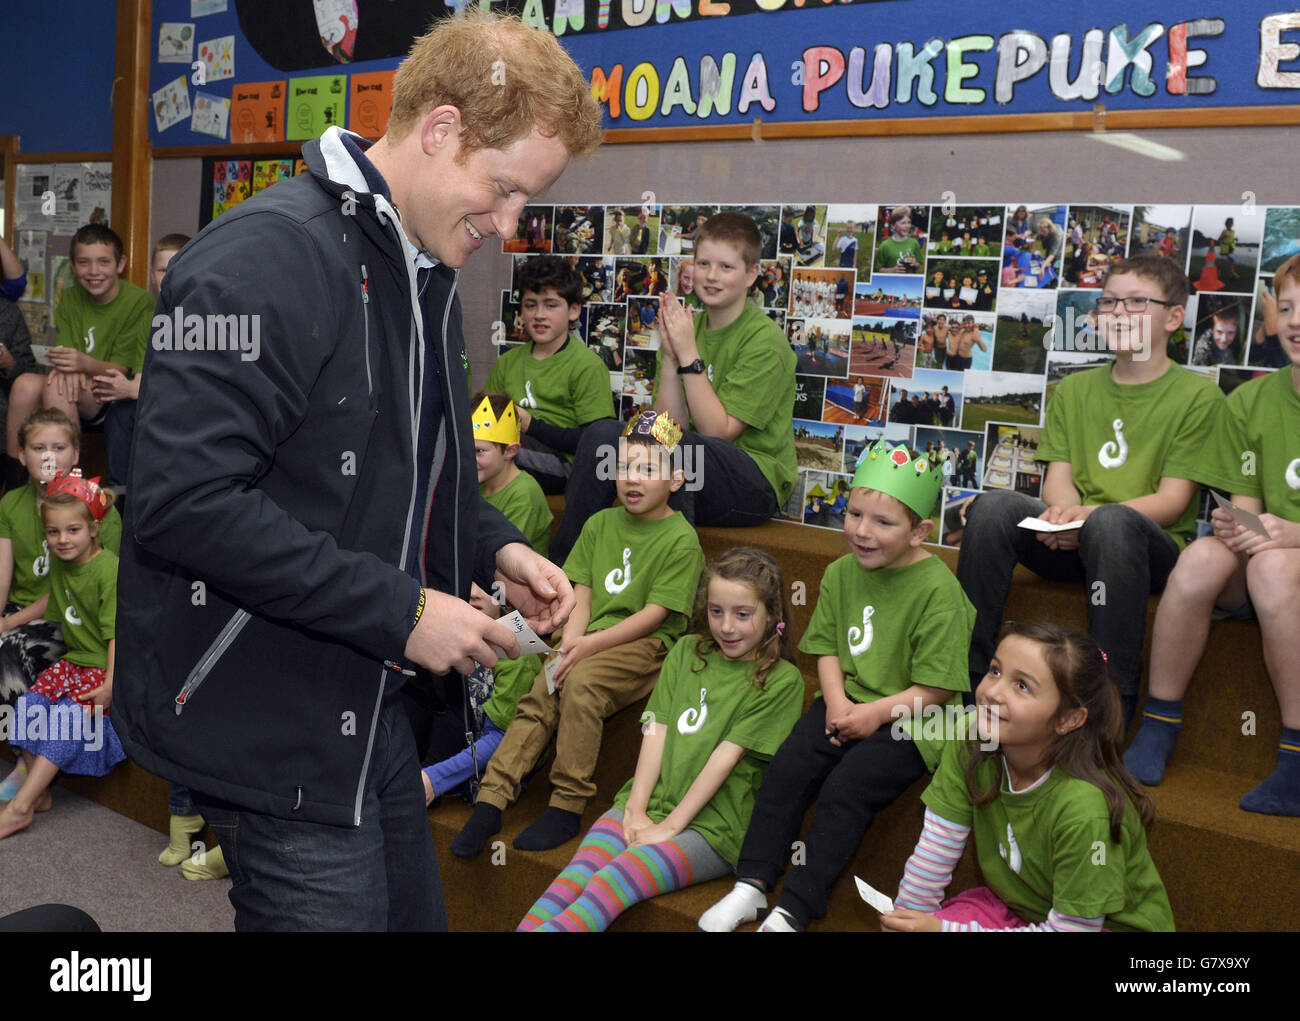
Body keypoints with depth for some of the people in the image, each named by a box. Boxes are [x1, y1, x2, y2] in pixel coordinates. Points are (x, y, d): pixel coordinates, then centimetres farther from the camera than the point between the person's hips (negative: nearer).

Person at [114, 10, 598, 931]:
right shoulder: (267, 260, -20)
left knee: (413, 907, 20)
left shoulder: (427, 274, 11)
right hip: (268, 729, -9)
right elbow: (184, 501, -28)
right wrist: (398, 609, -24)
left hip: (371, 706, 9)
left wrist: (495, 548, 2)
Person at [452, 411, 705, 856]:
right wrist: (570, 641, -9)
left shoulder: (680, 539, -4)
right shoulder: (601, 524, 14)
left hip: (646, 645, -5)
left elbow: (654, 614, -10)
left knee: (580, 683, -30)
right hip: (590, 641, 5)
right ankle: (492, 799, -19)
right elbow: (582, 593, 11)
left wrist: (589, 645, -16)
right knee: (540, 695, -20)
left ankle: (567, 807, -22)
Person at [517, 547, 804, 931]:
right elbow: (657, 730, 6)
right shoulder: (687, 651, 13)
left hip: (711, 827, -4)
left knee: (608, 885, -27)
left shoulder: (781, 680, -3)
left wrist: (669, 827, -12)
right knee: (575, 877, -21)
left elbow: (727, 756, -9)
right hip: (647, 804, 5)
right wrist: (636, 809, -5)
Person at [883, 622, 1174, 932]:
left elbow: (1068, 927, -25)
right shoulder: (969, 749, -16)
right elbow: (934, 853, -9)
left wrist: (944, 930, -25)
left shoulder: (1084, 809, -32)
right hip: (1017, 905, 5)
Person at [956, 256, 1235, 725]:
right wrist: (1065, 513, -17)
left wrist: (1091, 514, -23)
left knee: (1113, 521, -38)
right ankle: (965, 675, -23)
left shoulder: (1198, 395, 3)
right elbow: (1058, 477, 8)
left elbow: (1172, 501, -5)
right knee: (993, 506, -25)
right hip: (1071, 545, 4)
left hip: (1150, 549, -3)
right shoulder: (1074, 389, 17)